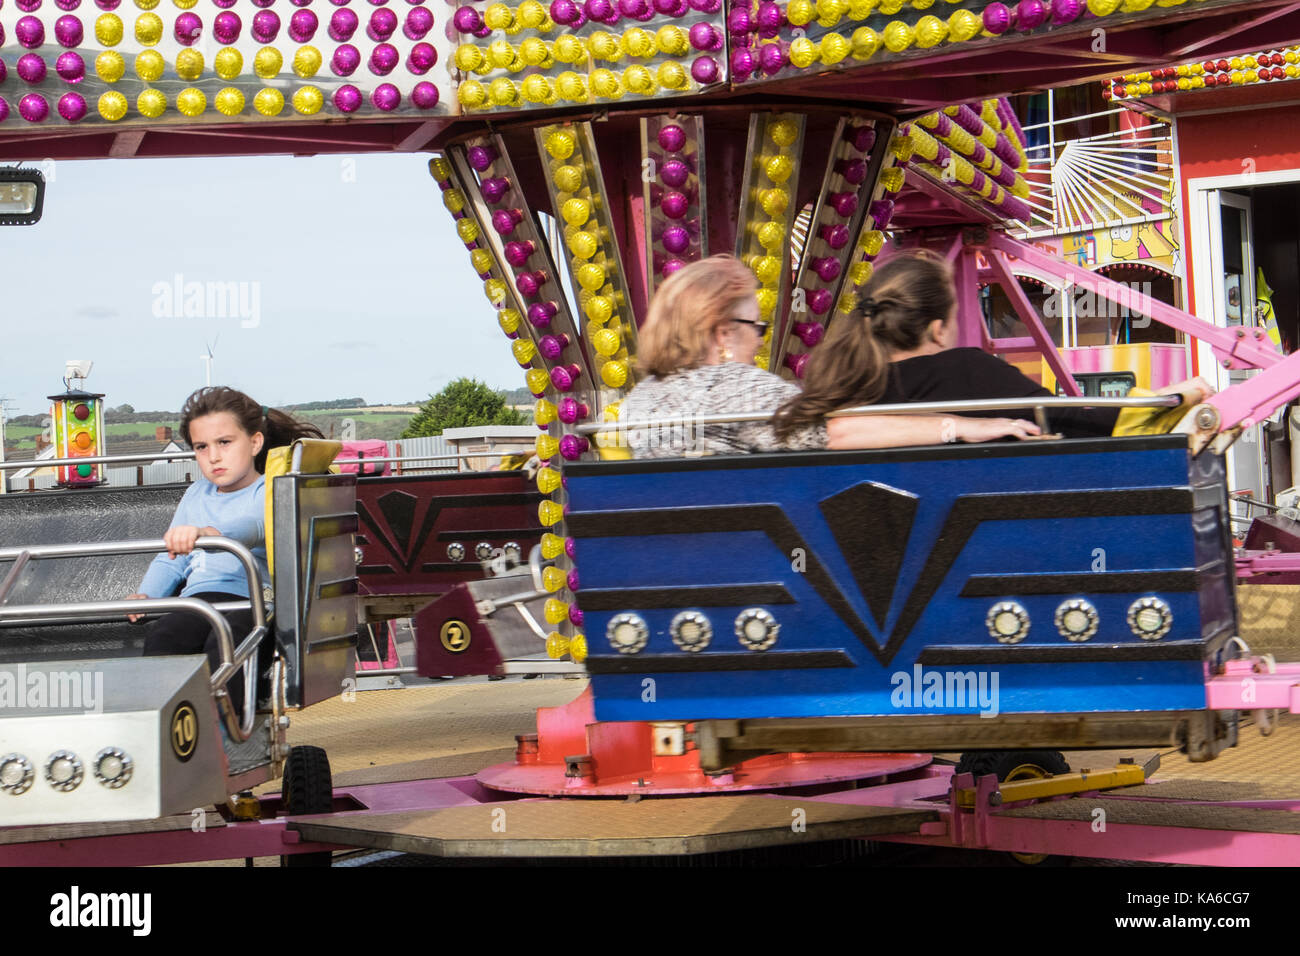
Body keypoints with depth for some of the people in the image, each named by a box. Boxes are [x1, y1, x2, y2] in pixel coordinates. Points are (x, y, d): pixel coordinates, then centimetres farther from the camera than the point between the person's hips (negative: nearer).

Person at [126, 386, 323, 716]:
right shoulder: (196, 496, 28)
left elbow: (256, 525, -19)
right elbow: (170, 560, 33)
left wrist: (208, 534, -41)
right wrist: (146, 594, 11)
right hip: (200, 598, 5)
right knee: (161, 638, -29)